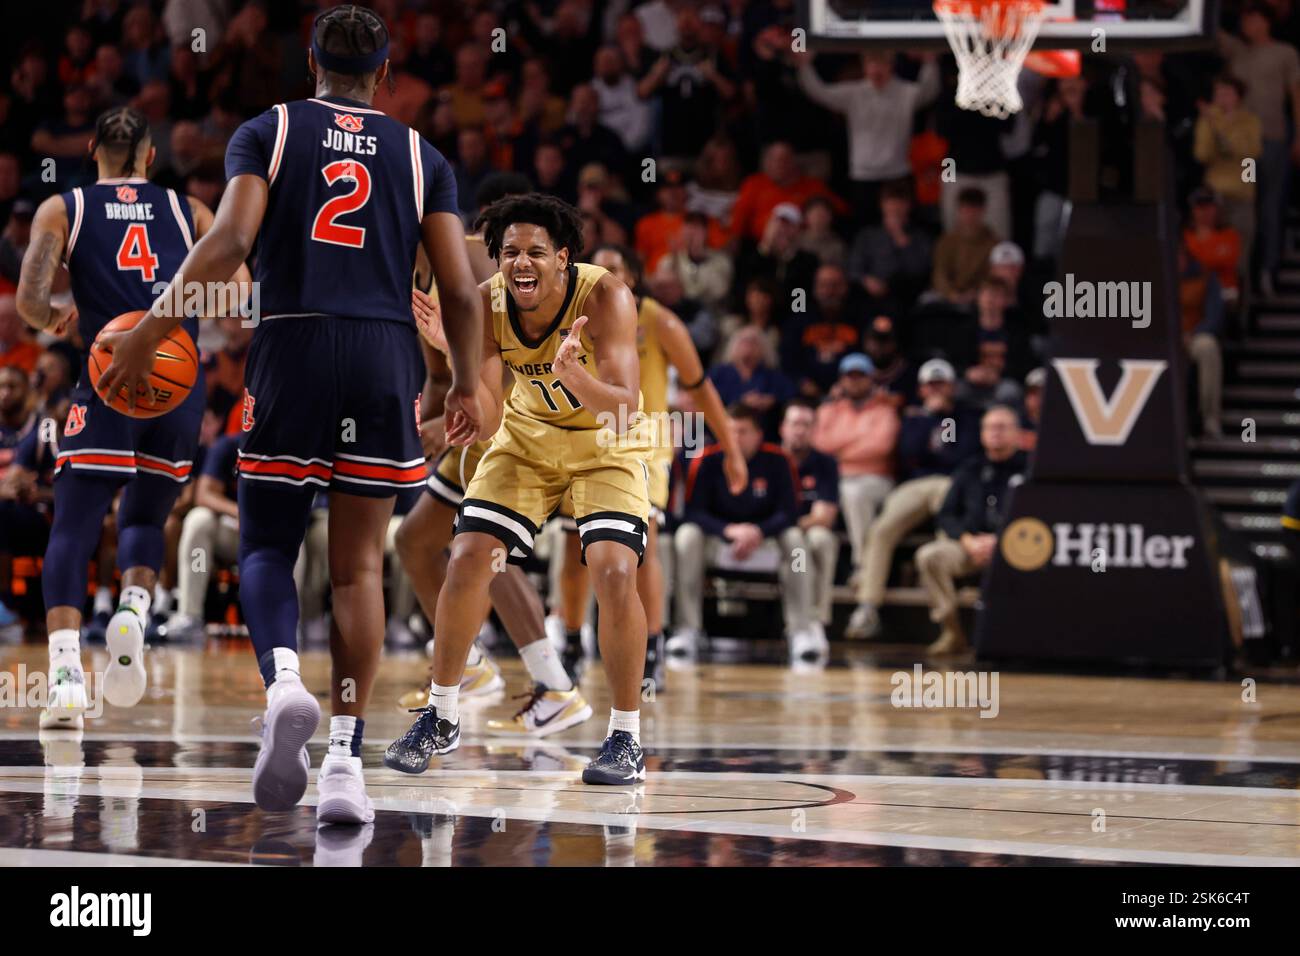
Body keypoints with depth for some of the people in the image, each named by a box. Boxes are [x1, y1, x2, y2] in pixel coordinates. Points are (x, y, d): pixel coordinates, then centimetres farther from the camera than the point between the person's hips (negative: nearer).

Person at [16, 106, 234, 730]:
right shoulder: (189, 212, 15)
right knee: (144, 521, 21)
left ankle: (66, 673, -18)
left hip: (109, 379, -2)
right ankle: (133, 610, -9)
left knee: (73, 529, 0)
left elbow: (29, 302, -1)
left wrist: (54, 322, 18)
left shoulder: (62, 210, 10)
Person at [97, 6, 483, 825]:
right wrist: (468, 384, 20)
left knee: (267, 544, 10)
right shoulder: (420, 154, 13)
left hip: (294, 344, -1)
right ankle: (346, 762, -1)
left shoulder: (268, 132, 8)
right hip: (386, 355, 1)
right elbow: (461, 289, 6)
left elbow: (231, 239, -8)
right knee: (359, 564, 6)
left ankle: (284, 681, -21)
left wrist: (152, 330, -6)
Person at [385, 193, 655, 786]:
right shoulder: (485, 305, -22)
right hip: (529, 436, 3)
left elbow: (624, 405, -40)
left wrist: (572, 372, -59)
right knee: (467, 561, -6)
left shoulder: (605, 298, -31)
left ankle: (627, 739, -6)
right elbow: (489, 423, -23)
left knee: (615, 572, -21)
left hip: (607, 445, -3)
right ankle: (441, 719, 13)